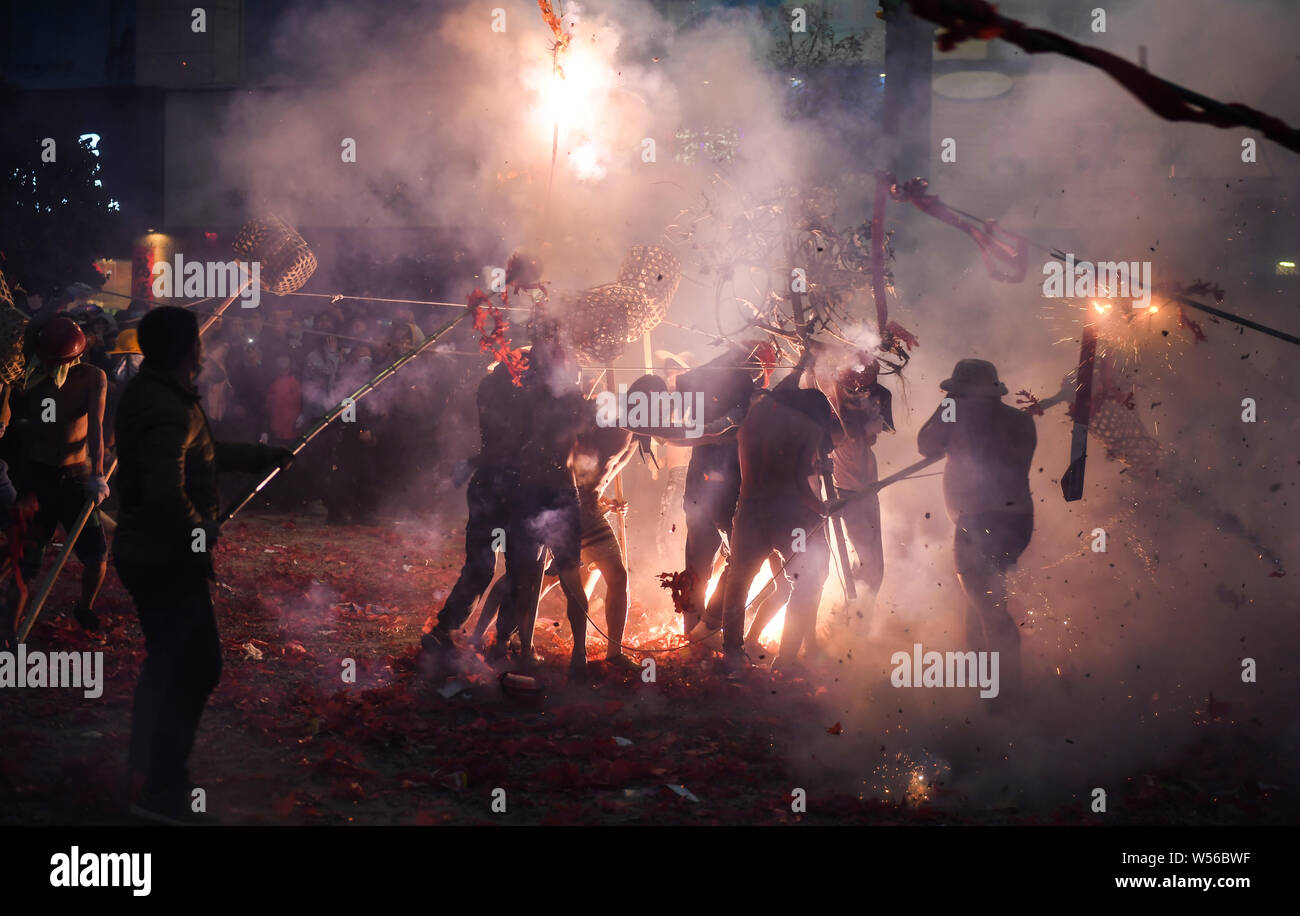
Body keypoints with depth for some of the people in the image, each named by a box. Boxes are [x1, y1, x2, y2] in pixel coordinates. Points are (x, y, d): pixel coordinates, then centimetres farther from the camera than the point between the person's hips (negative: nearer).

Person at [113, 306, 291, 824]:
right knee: (196, 667, -7)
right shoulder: (169, 411, -23)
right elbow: (166, 494, -33)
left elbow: (204, 453, 24)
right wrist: (202, 532, -18)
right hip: (167, 559, -10)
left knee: (167, 659, 23)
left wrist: (263, 456, 28)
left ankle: (146, 763, 35)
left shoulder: (153, 394, 10)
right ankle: (162, 791, -6)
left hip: (145, 553, 11)